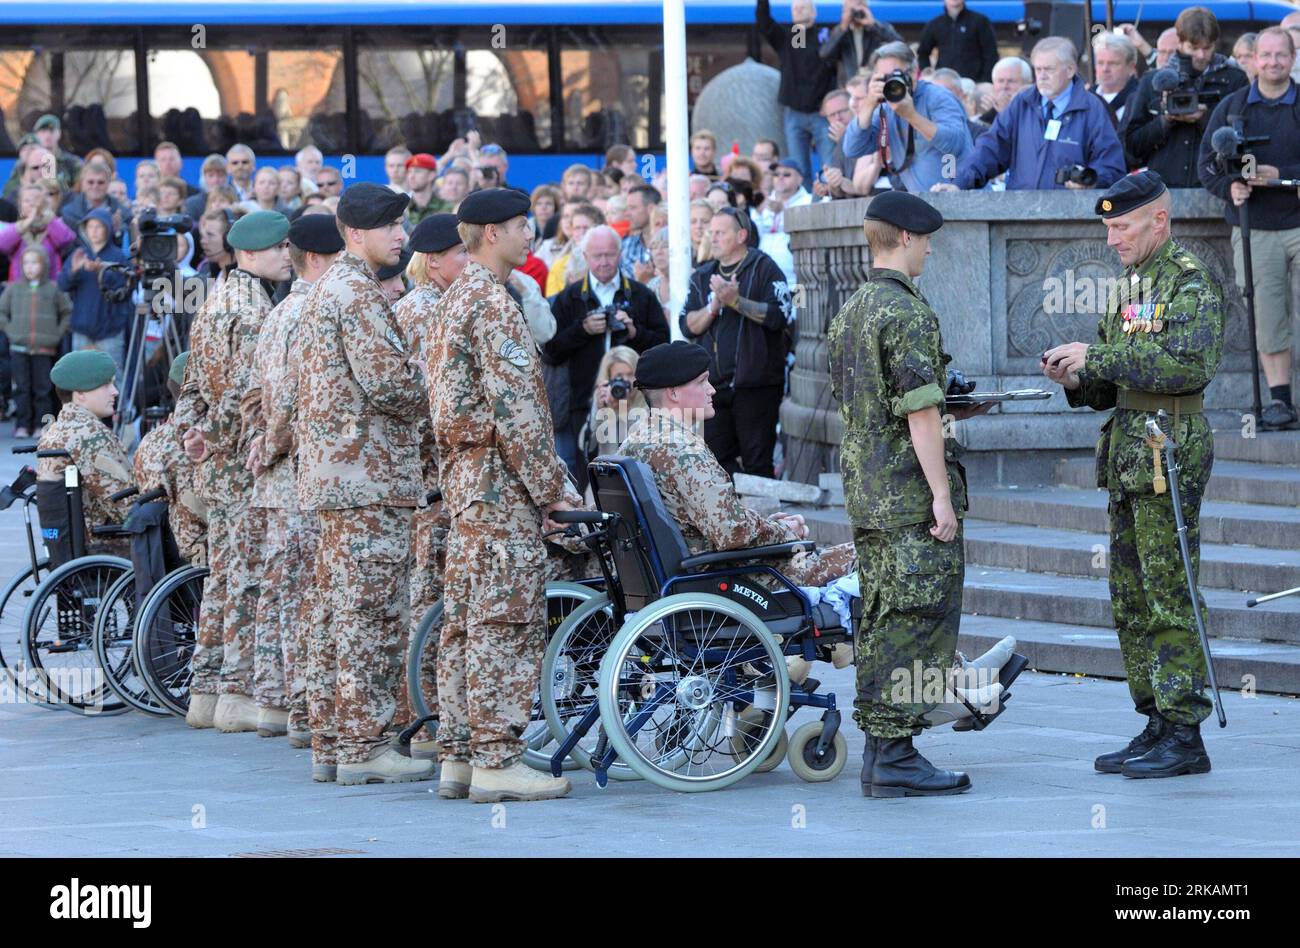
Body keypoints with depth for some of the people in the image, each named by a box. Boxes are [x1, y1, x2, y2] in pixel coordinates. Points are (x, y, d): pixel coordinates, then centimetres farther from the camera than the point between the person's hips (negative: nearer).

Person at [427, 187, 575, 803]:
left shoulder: (454, 300, 17)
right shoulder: (493, 302, -15)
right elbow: (514, 405, -19)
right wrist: (550, 486, -14)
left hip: (465, 474, 10)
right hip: (501, 480, -10)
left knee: (465, 622, 10)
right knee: (508, 620, -8)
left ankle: (458, 757, 12)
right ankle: (496, 760, -8)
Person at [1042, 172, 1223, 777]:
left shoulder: (1191, 283, -10)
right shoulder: (1132, 284, 19)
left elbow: (1190, 361, -25)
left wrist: (1098, 356, -22)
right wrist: (1076, 378, 4)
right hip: (1130, 454, 10)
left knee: (1169, 597, -8)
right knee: (1131, 602, 11)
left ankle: (1184, 736, -6)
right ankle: (1156, 725, 17)